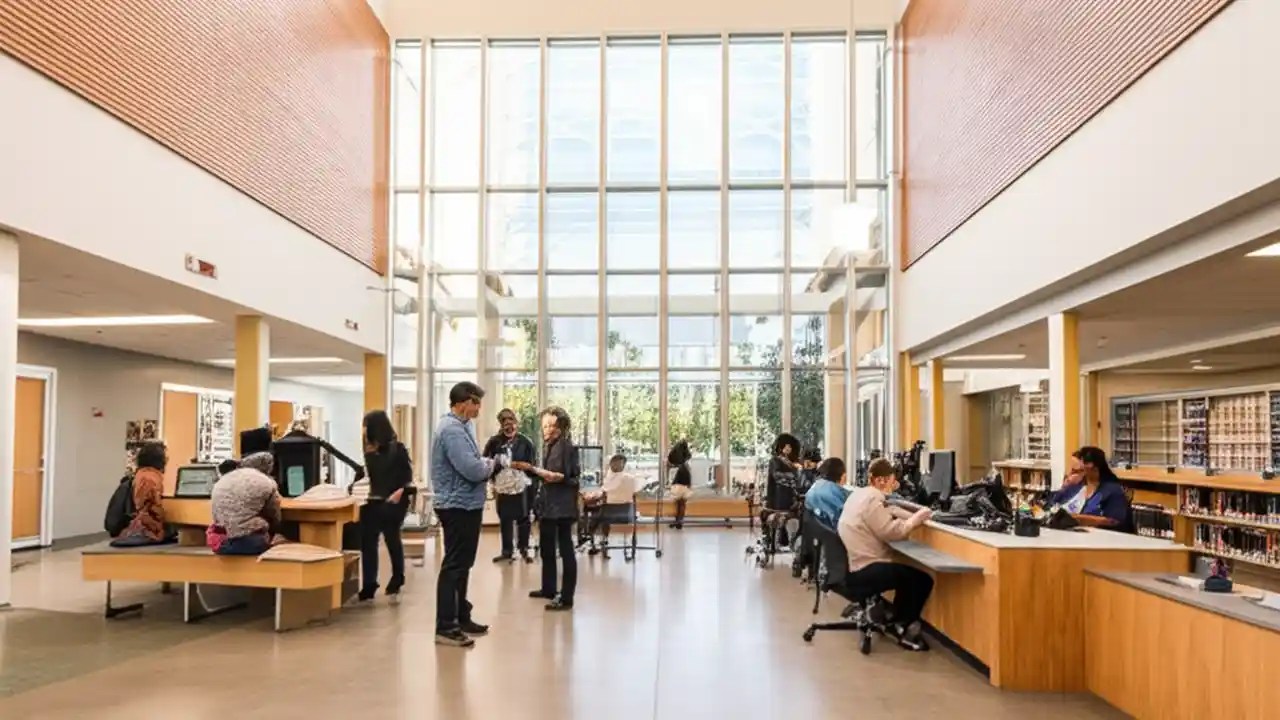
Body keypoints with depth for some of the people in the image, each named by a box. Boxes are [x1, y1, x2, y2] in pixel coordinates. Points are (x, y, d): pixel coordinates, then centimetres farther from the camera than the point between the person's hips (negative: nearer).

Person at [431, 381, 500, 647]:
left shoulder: (460, 426, 12)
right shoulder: (452, 430, -21)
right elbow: (472, 470, -27)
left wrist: (485, 464, 0)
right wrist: (491, 464, -8)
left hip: (465, 505, 11)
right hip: (458, 506, -11)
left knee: (462, 565, 17)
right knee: (453, 566, -4)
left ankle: (461, 618, 27)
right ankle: (445, 627, 2)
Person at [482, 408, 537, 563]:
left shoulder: (525, 442, -5)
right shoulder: (495, 442, -2)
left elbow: (533, 465, -2)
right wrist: (493, 481, -2)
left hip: (521, 487, -1)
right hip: (503, 487, 2)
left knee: (523, 519, 8)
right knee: (504, 520, 10)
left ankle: (524, 549, 22)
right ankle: (507, 551, 21)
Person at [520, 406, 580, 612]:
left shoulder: (565, 446, -14)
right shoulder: (549, 445, 13)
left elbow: (560, 476, -22)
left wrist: (531, 468, -21)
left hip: (562, 505, -10)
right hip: (549, 504, 10)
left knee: (566, 550, -5)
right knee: (546, 548, 19)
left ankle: (566, 598, -1)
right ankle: (548, 589, 33)